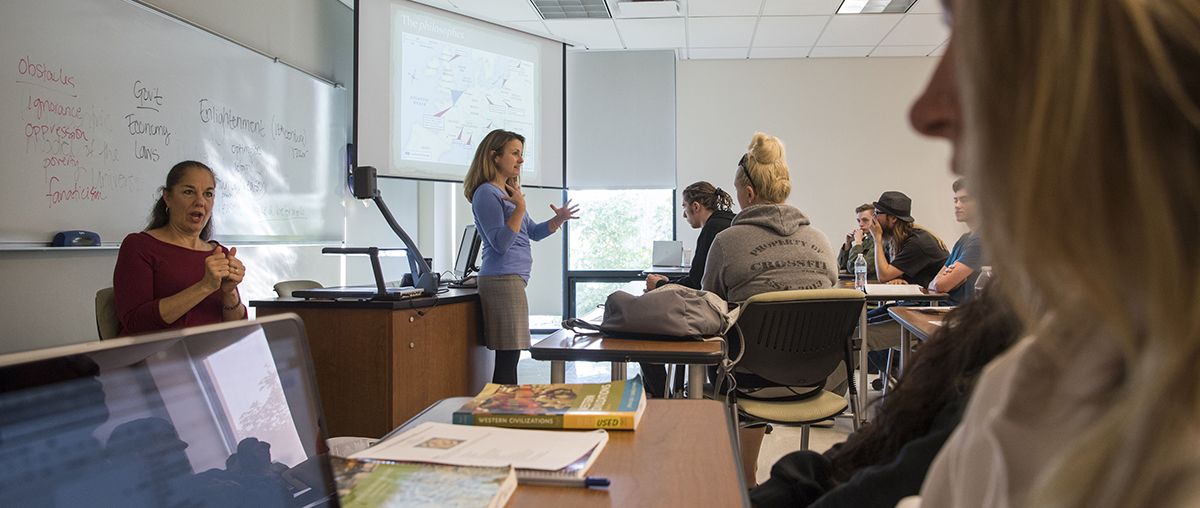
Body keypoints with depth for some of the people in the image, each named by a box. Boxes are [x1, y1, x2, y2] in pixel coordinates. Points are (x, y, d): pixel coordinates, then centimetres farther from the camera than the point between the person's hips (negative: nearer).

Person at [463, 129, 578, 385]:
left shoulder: (508, 192, 20)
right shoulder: (486, 194, -9)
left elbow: (533, 232, 24)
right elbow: (500, 244, -17)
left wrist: (558, 220, 8)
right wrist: (520, 208, -23)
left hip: (514, 279, 10)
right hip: (503, 280, -10)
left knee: (509, 356, 9)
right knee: (508, 357, -10)